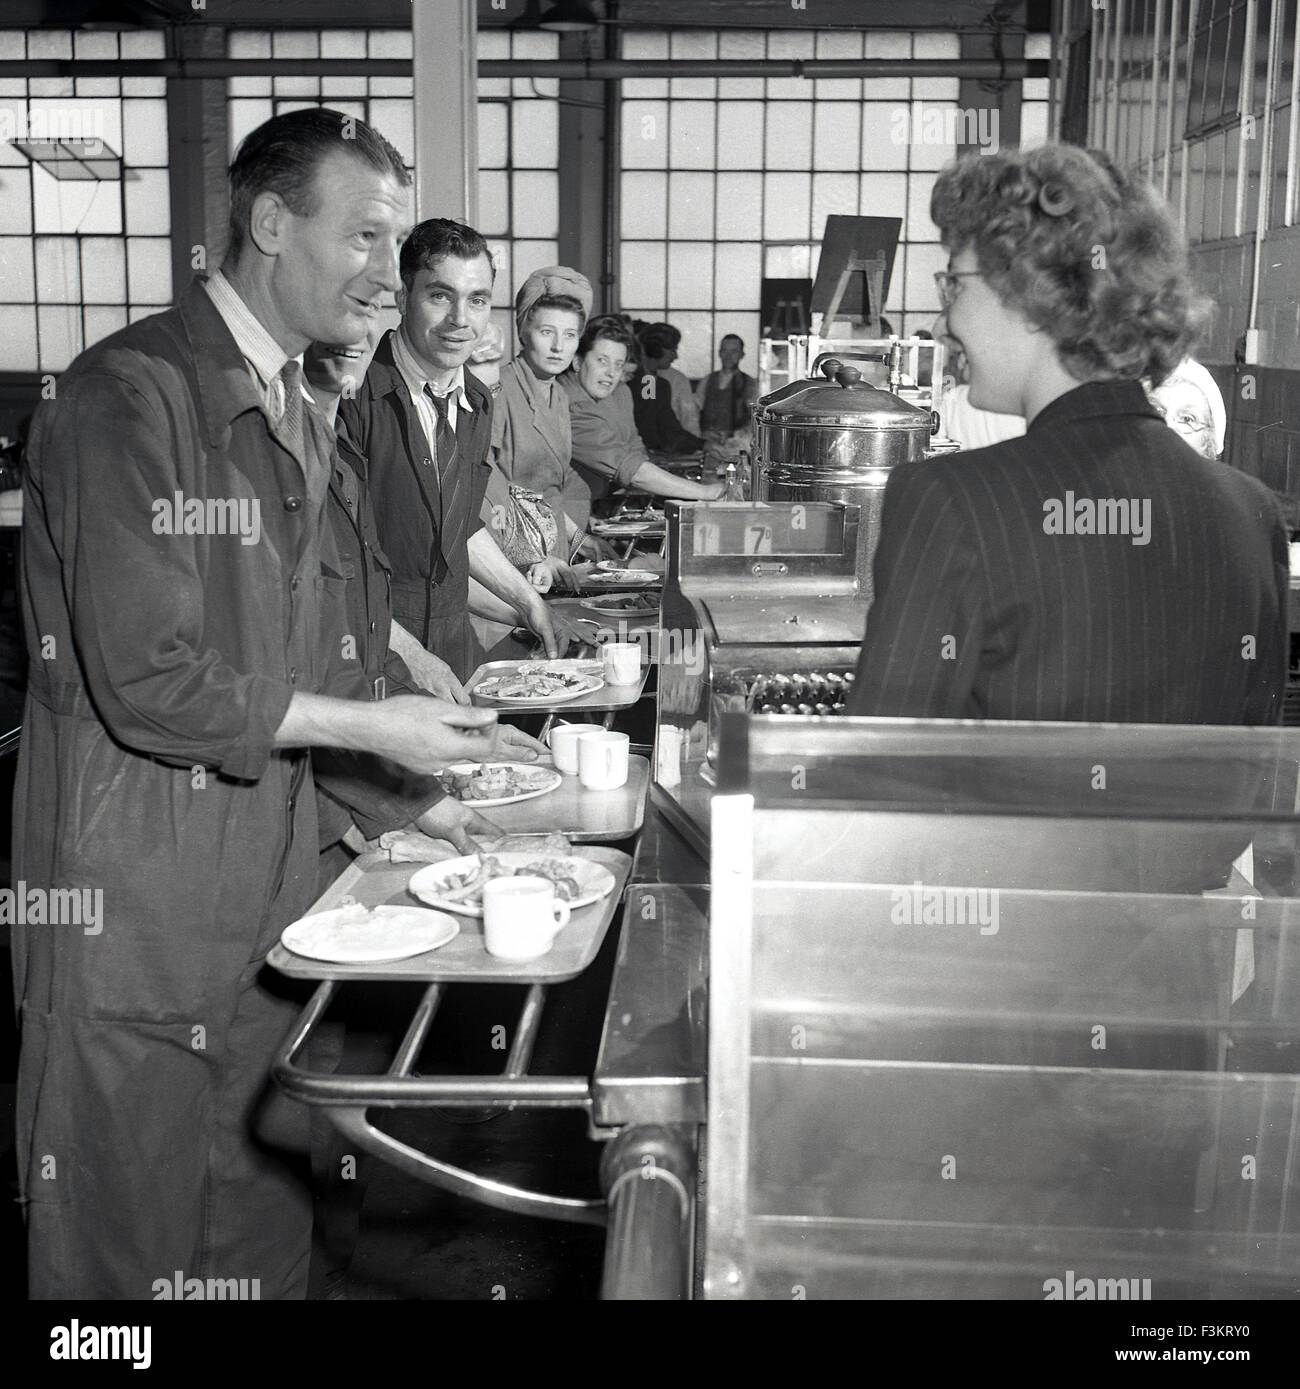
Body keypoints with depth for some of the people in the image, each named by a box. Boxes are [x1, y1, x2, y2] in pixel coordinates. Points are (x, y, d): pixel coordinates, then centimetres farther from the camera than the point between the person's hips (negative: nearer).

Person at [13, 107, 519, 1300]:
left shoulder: (304, 421, 14)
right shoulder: (130, 394, -15)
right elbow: (149, 685, -20)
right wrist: (367, 727, -14)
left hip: (267, 894, 8)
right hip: (135, 904, -7)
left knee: (266, 1226, 16)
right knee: (127, 1253, 8)